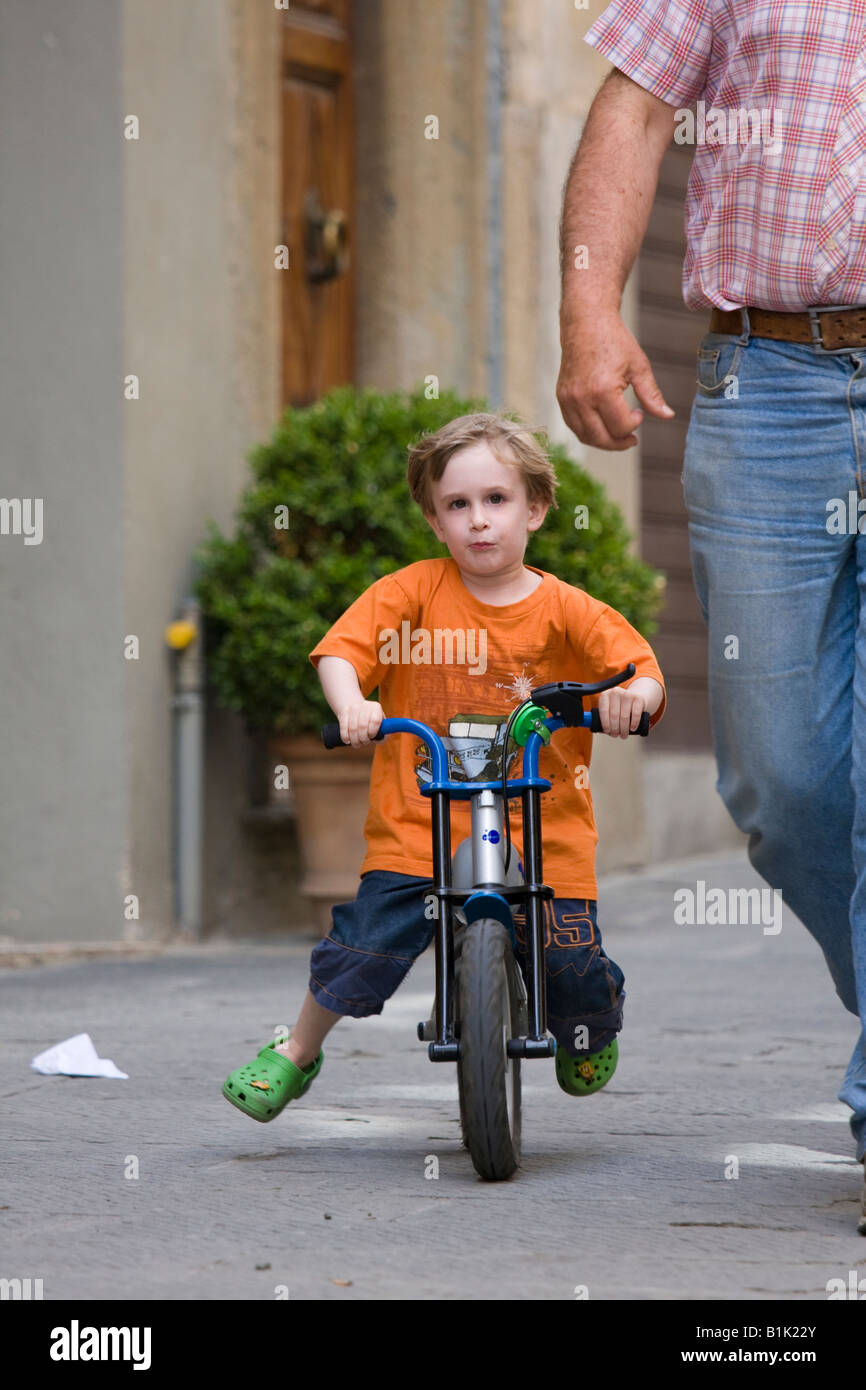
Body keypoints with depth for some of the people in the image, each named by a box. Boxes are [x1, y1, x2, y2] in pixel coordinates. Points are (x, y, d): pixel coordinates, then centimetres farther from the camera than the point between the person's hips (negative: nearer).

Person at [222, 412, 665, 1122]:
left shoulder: (565, 610, 0)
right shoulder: (415, 591, 1)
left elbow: (639, 665, -7)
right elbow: (341, 648, -6)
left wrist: (632, 694, -30)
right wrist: (351, 703, -26)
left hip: (542, 836, 0)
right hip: (418, 828, 0)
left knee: (575, 966, -6)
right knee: (364, 948, -12)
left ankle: (593, 1036, 32)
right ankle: (298, 1052, 16)